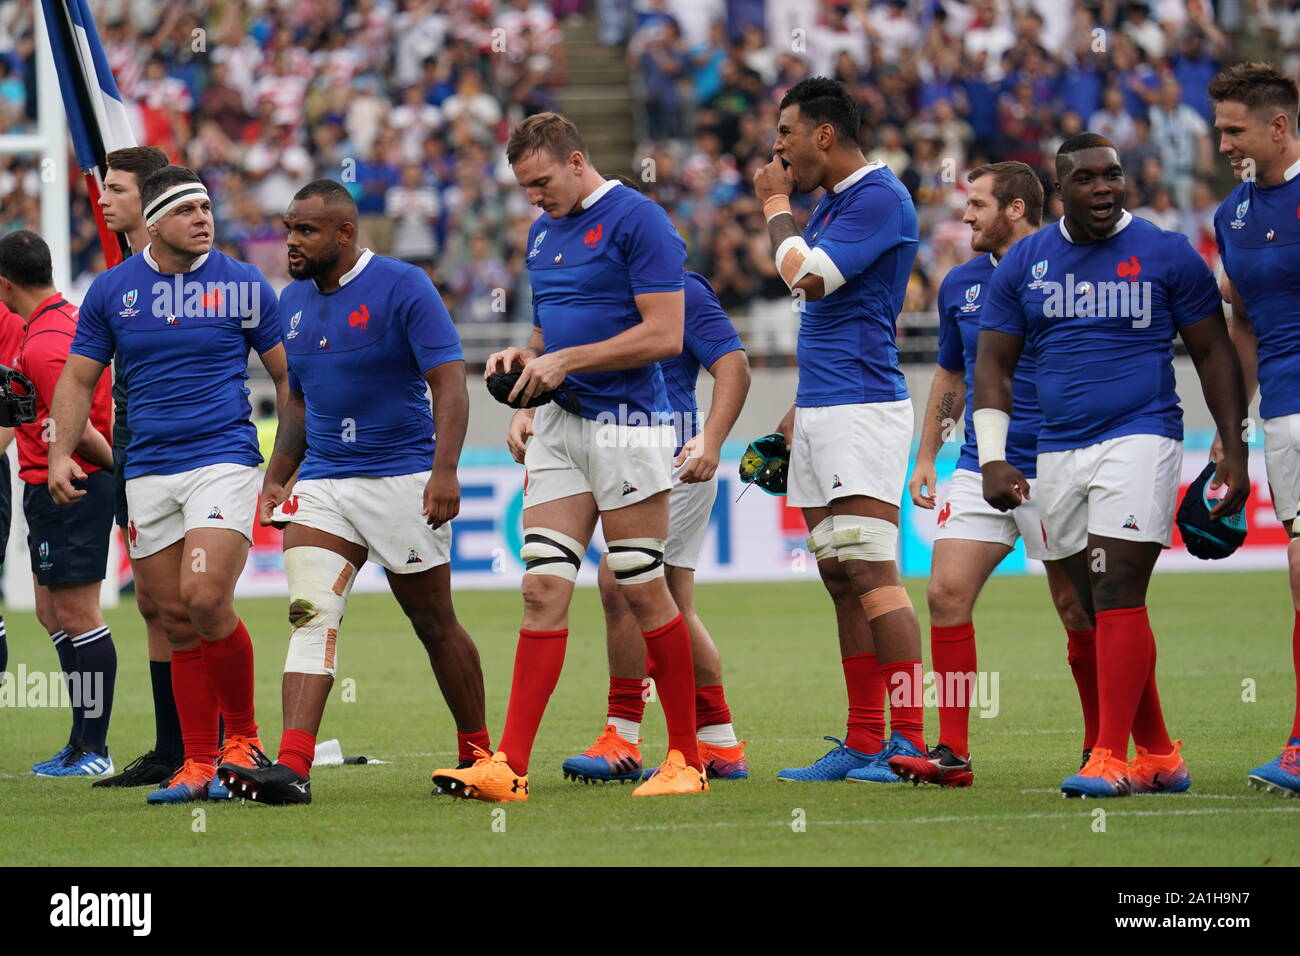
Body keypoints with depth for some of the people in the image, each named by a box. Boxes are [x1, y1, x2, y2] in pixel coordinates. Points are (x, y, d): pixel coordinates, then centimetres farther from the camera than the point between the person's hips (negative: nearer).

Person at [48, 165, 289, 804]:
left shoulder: (243, 285, 0)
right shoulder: (111, 290, 6)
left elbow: (287, 373, 7)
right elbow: (78, 379, 13)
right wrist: (60, 452, 0)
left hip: (225, 459, -3)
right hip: (148, 473, 3)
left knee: (205, 599, -19)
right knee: (177, 621, 3)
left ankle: (243, 738, 0)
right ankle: (199, 764, 9)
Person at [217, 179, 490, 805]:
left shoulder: (403, 289, -10)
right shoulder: (294, 301, 11)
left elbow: (450, 384, -14)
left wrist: (445, 470, -25)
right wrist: (276, 478, 14)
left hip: (402, 480, -5)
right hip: (321, 483, 5)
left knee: (434, 624, 5)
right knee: (309, 617, -11)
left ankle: (477, 753, 21)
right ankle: (292, 768, -21)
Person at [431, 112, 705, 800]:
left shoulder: (637, 220, -10)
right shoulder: (543, 232, 15)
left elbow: (664, 335, -16)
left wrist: (565, 361, -15)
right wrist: (523, 354, 5)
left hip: (627, 426, -7)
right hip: (559, 426, 7)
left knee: (642, 588, -2)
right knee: (543, 588, -2)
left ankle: (686, 758, 9)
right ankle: (510, 766, -8)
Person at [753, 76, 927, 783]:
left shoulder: (879, 196, -11)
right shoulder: (830, 201, 19)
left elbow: (806, 276, -20)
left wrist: (776, 206, -4)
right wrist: (800, 409, 25)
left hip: (863, 409, -10)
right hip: (822, 411, 10)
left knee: (871, 572, -14)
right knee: (840, 580, 7)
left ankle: (910, 738, -15)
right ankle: (864, 743, 8)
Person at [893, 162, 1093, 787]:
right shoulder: (960, 285, 11)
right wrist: (926, 457, 18)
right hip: (981, 470, 5)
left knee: (1079, 611, -1)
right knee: (946, 592, -7)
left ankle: (1102, 746, 14)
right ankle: (953, 752, -5)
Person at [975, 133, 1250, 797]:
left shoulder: (1166, 255, 1)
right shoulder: (1023, 263, 9)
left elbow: (1214, 355, 6)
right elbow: (993, 364, 11)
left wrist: (1235, 454, 1)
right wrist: (993, 458, -1)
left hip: (1139, 438, -4)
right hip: (1057, 455, 4)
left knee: (1117, 596, -16)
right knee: (1101, 611, 6)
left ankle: (1111, 759, -18)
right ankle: (1159, 759, 15)